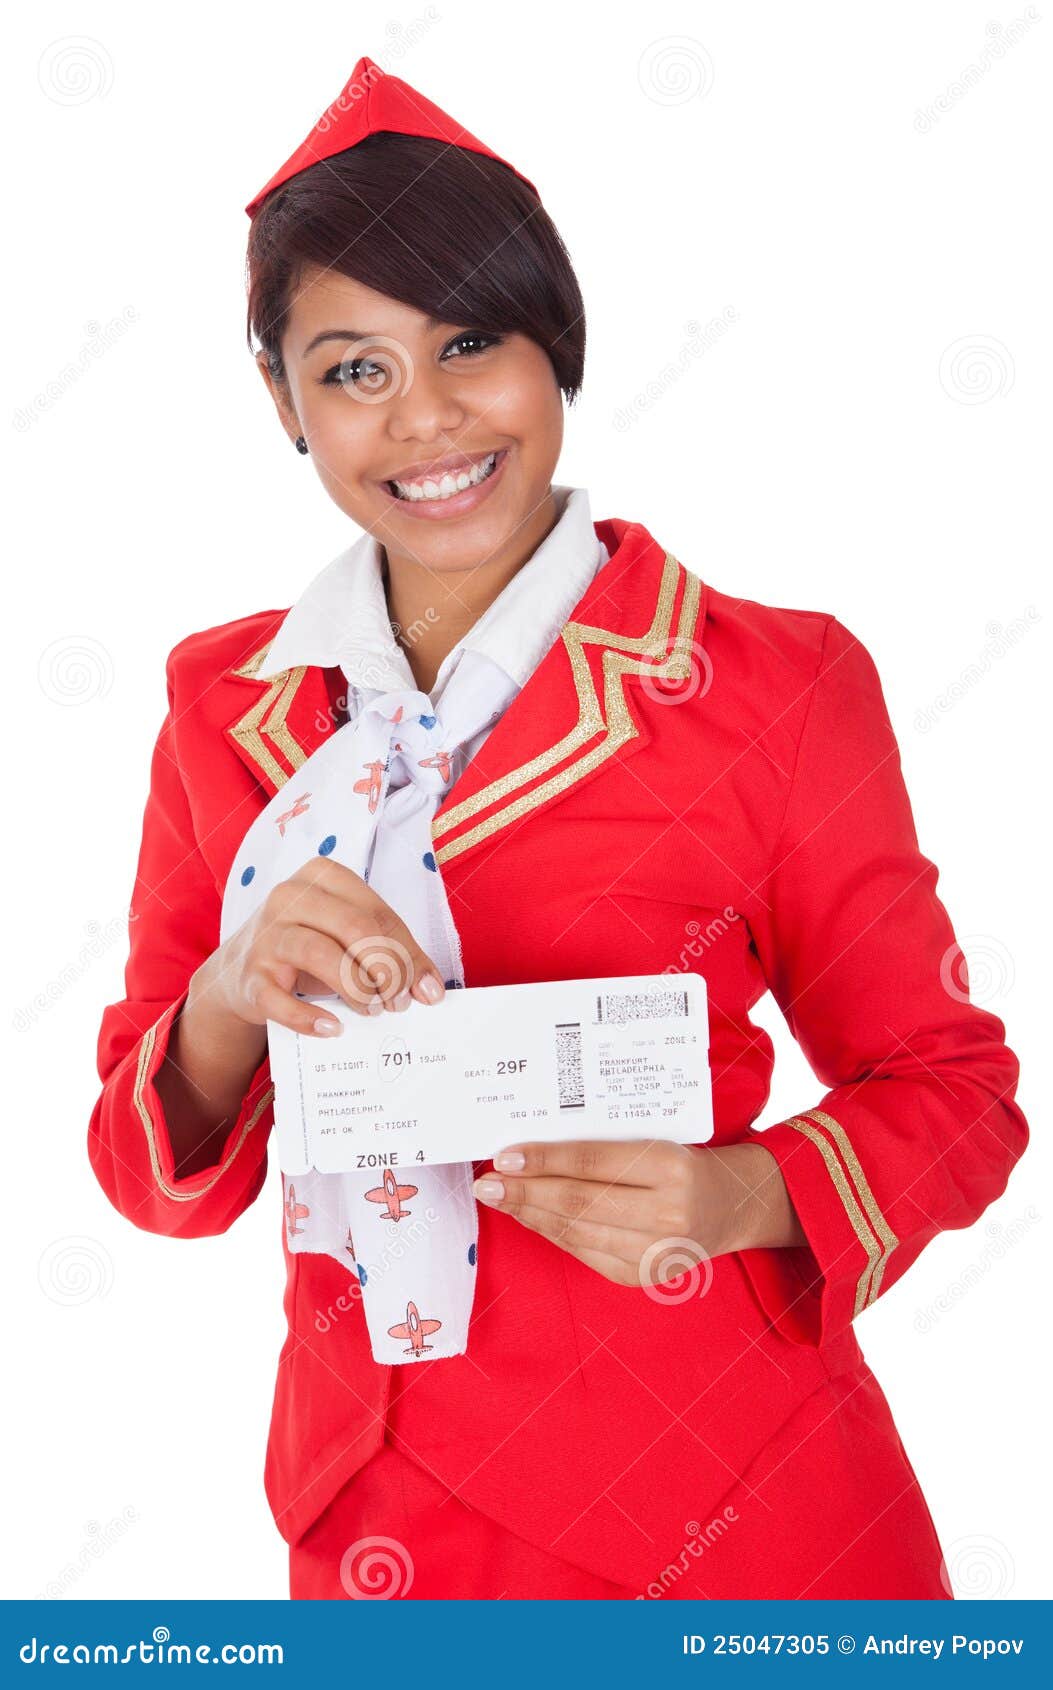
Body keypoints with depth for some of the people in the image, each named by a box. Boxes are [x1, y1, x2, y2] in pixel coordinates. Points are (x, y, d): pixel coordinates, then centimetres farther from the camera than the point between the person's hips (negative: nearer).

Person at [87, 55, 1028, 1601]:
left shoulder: (771, 684, -12)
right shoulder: (223, 704, -1)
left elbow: (949, 1092, -4)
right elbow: (154, 1173, 0)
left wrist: (738, 1198, -24)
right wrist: (230, 1002, -22)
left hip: (731, 1526, -2)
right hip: (374, 1527, 3)